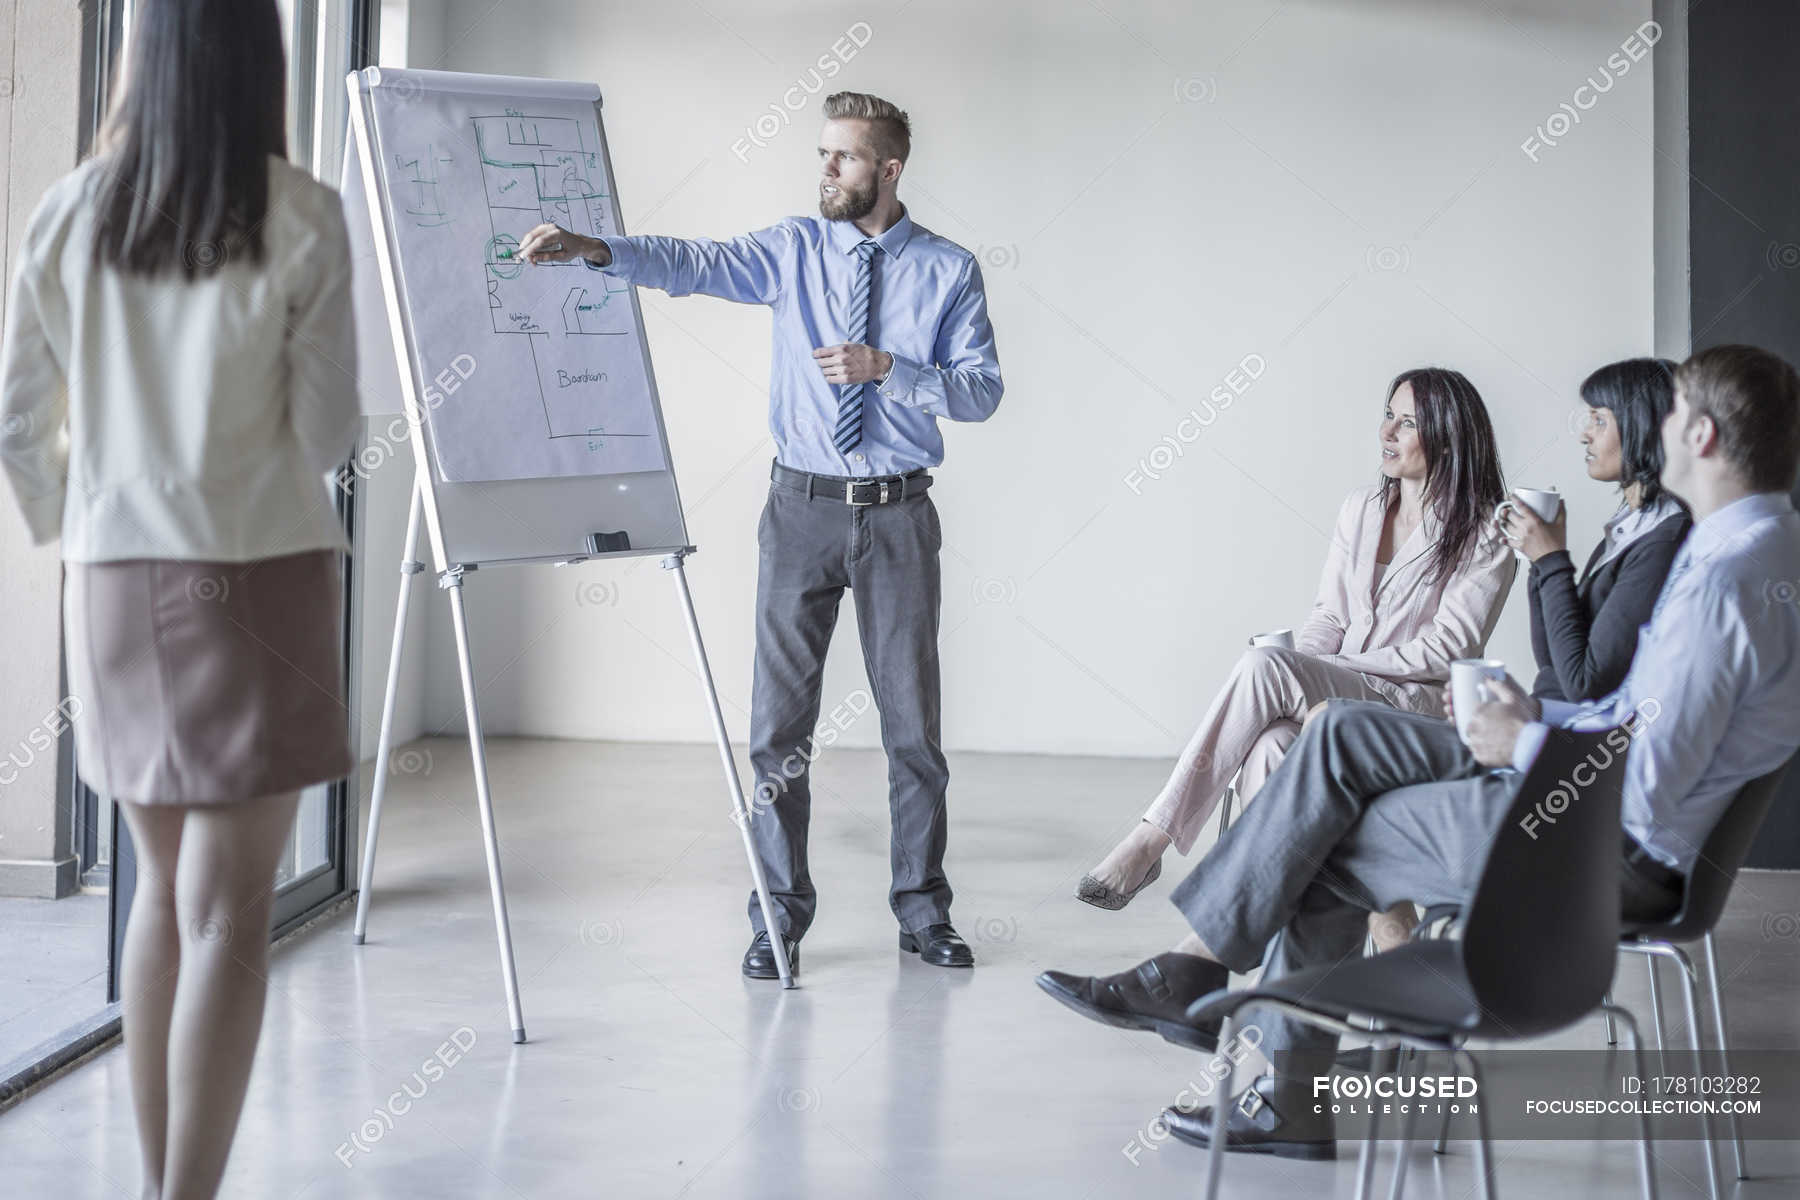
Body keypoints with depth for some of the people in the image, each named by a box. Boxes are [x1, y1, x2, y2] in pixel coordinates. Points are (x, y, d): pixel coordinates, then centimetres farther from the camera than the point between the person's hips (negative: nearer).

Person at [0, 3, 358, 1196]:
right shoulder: (301, 216, -7)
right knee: (228, 907, -2)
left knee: (162, 883, 17)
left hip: (116, 575, 4)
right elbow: (328, 426, -6)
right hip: (259, 568, -4)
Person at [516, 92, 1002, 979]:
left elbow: (983, 390, -4)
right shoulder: (794, 250, 4)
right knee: (780, 716, 0)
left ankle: (923, 910, 18)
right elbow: (696, 265, -11)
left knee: (911, 716, 6)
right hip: (803, 507, 1)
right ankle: (779, 917, 10)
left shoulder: (949, 271, 2)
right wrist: (593, 249, -27)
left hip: (897, 514, -1)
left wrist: (886, 368, -17)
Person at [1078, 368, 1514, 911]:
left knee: (1263, 665, -30)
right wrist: (1298, 674, -7)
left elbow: (1447, 649, -9)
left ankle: (1150, 840, -31)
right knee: (1269, 748, -34)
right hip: (1332, 695, 5)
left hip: (1417, 703, -5)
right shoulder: (1360, 509, 15)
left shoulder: (1483, 536, -3)